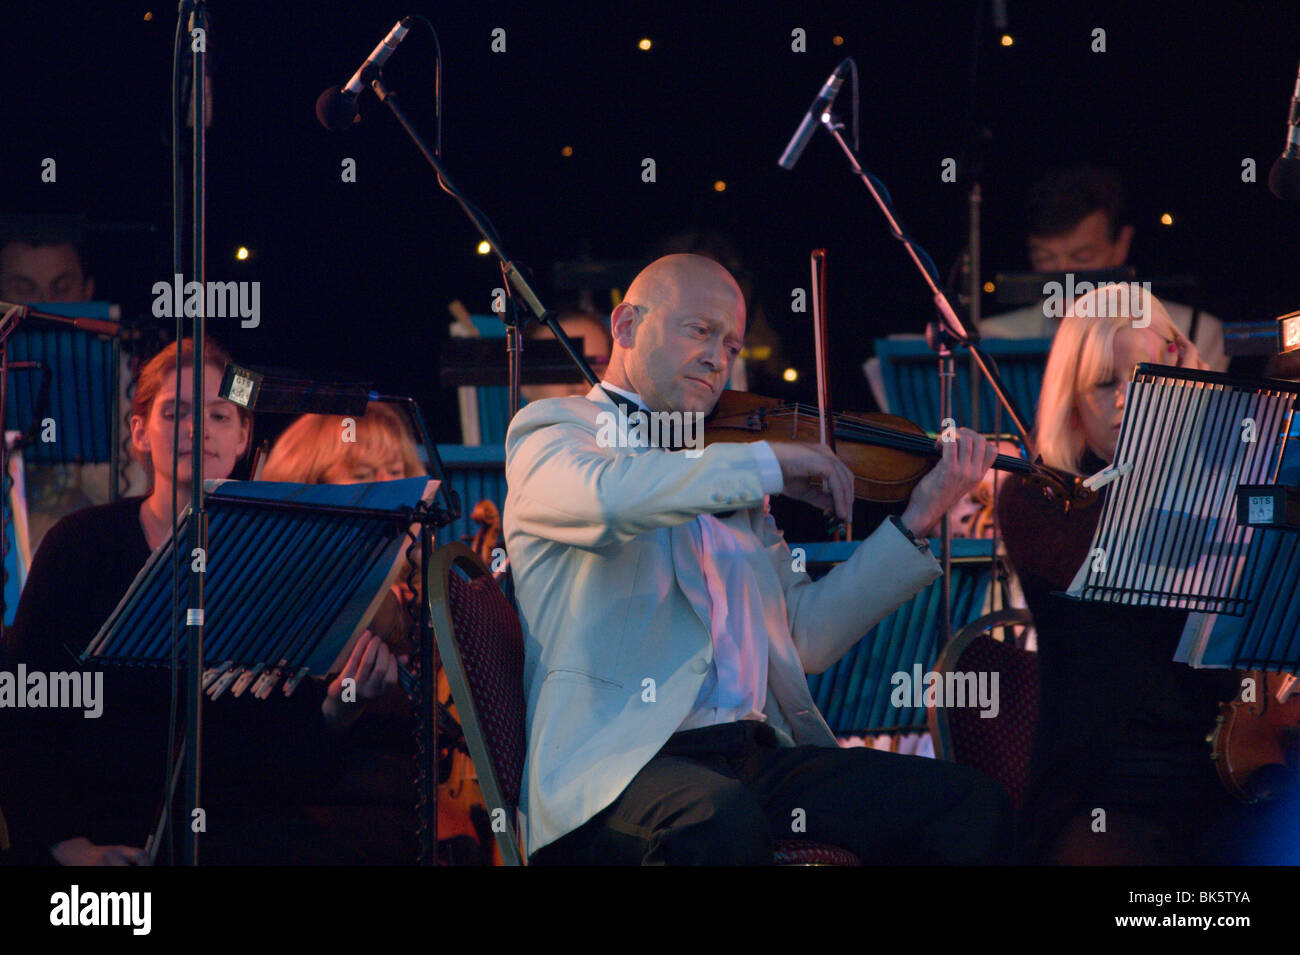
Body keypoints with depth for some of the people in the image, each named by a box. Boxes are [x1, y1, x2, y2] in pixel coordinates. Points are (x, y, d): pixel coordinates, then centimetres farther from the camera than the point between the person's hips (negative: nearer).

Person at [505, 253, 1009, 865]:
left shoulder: (729, 479, 26)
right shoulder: (551, 431, 6)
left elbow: (806, 639, 16)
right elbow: (608, 495, -20)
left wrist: (916, 520, 9)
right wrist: (772, 463, -12)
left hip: (755, 755, 7)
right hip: (619, 764, -7)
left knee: (967, 804, -9)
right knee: (725, 820, -40)